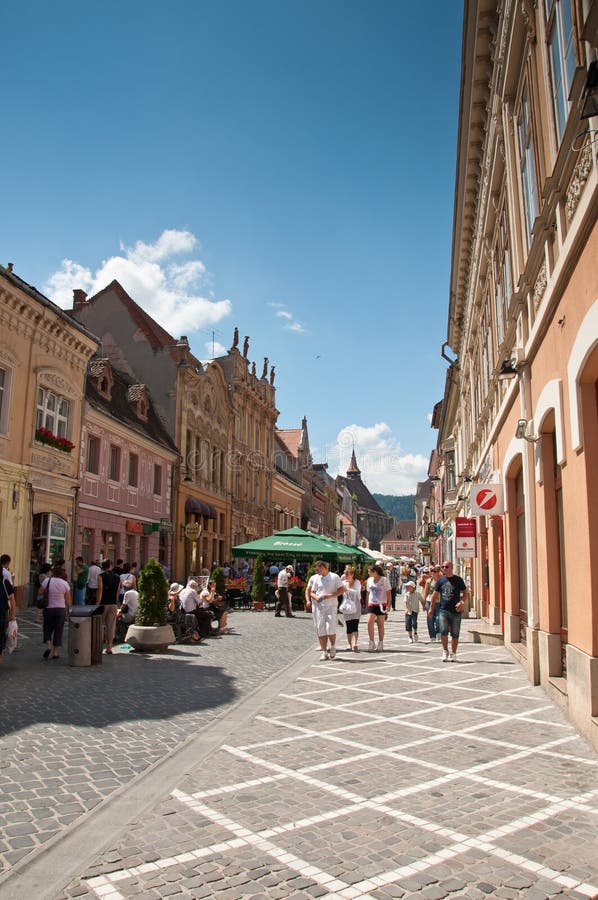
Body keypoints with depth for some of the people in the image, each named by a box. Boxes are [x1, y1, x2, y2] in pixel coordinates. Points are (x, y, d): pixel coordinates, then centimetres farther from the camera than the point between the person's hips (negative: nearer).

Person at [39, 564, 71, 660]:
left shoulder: (47, 581, -6)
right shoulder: (65, 583, -3)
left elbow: (39, 594, -5)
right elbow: (68, 600, 0)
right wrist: (68, 610, 10)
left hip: (49, 608, -1)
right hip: (61, 609, 1)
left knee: (47, 628, 15)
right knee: (58, 630, 7)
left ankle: (48, 646, -5)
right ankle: (55, 652, 10)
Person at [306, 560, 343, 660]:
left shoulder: (334, 577, 2)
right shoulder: (314, 578, 9)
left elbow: (342, 590, -1)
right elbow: (311, 592, 11)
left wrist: (330, 595, -12)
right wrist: (316, 597, -12)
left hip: (331, 606, -3)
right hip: (318, 606, 3)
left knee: (330, 629, -11)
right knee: (321, 630, 1)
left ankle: (333, 647, 15)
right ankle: (324, 652, 10)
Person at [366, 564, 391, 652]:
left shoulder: (384, 580, -7)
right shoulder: (369, 580, 6)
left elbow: (388, 593, -4)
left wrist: (388, 604, -11)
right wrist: (367, 604, 13)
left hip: (381, 604, -3)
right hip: (372, 604, 3)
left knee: (380, 625, 4)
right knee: (369, 622, -14)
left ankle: (380, 645, 15)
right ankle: (371, 642, -5)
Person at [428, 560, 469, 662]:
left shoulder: (458, 580, 2)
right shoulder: (440, 580, 7)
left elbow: (465, 593, 7)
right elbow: (435, 595, 12)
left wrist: (462, 602, -10)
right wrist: (431, 608, 10)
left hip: (456, 611, -1)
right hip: (443, 610, 1)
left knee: (455, 634, 5)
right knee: (443, 631, -12)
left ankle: (453, 653, 19)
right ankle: (445, 651, 6)